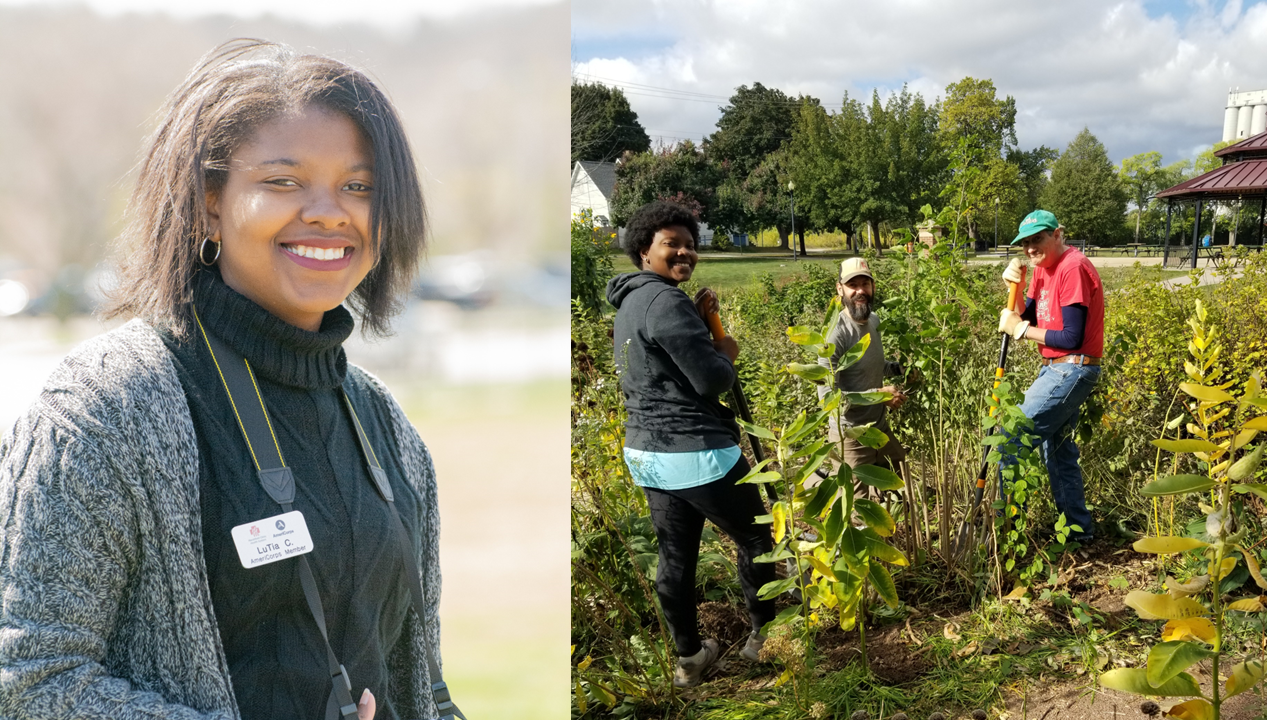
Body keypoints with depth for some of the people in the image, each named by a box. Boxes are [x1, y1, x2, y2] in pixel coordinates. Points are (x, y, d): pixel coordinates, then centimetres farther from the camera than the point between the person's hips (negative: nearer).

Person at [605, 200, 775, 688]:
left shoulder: (630, 303, 13)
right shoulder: (666, 302, -19)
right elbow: (713, 381, -21)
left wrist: (701, 323, 7)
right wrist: (726, 351, -1)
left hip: (645, 453, 9)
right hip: (696, 452, -9)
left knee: (675, 558, 16)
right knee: (754, 539, 11)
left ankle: (689, 657, 26)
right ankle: (764, 635, 24)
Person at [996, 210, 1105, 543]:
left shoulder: (1073, 268, -18)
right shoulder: (1042, 268, 11)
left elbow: (1072, 338, -21)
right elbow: (1029, 318, 8)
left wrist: (1021, 330, -14)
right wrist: (1014, 286, -7)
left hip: (1071, 370, -10)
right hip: (1056, 369, 10)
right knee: (1057, 449, 17)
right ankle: (1078, 529, 27)